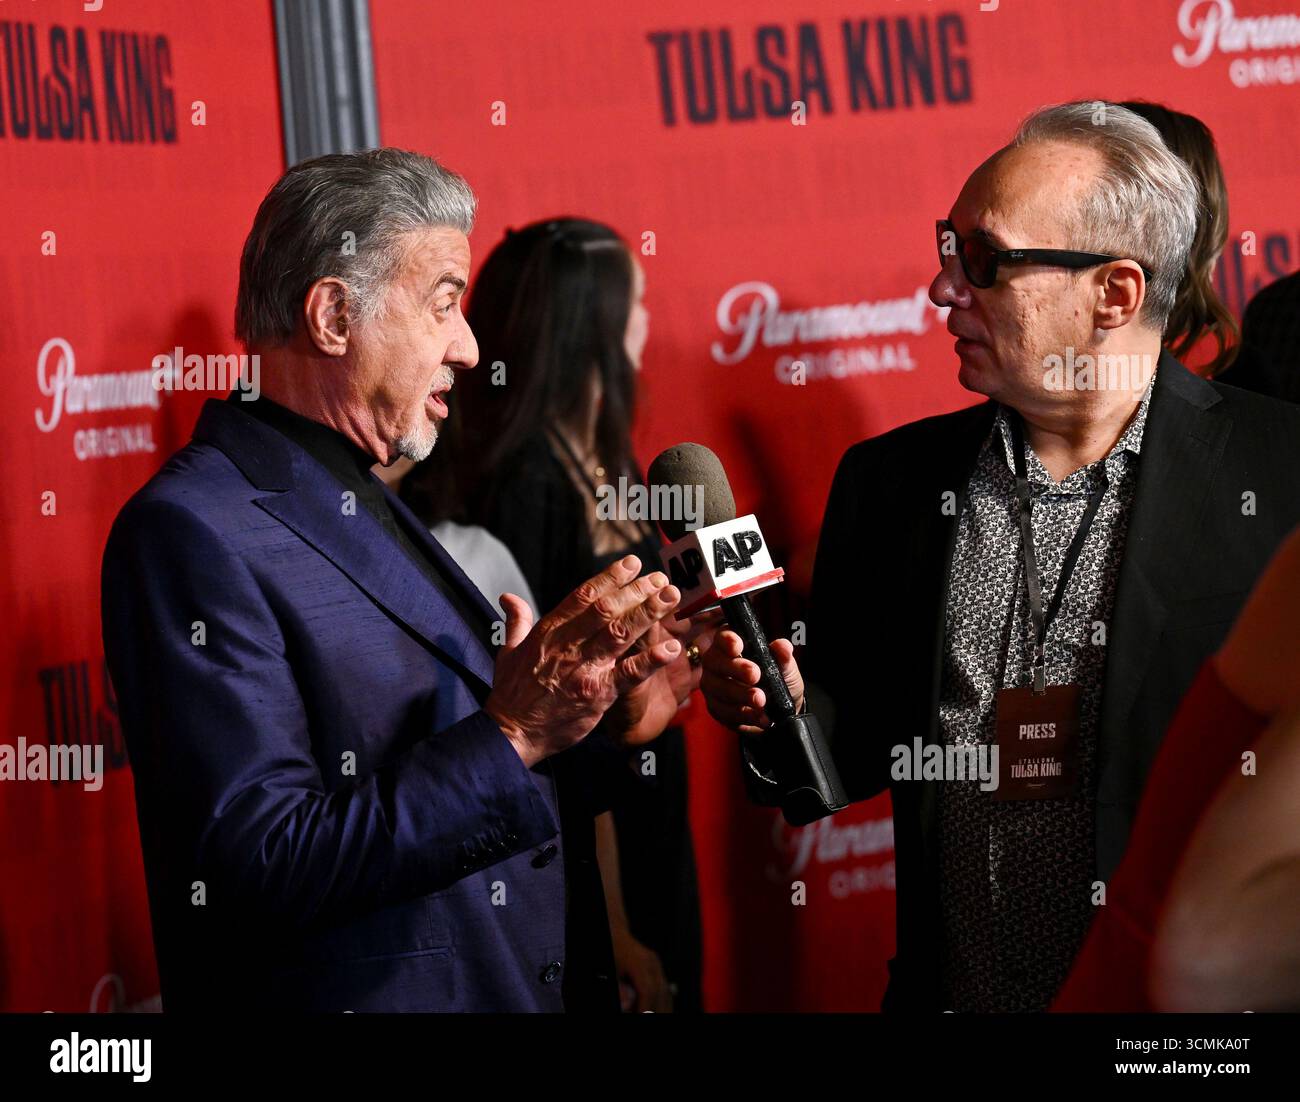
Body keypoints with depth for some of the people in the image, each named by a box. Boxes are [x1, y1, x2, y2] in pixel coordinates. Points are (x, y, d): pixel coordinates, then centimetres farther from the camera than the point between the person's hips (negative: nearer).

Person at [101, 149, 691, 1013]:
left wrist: (610, 728, -2)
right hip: (353, 994, -9)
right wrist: (511, 736, -26)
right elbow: (257, 869, -25)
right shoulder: (191, 533, -17)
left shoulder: (367, 506, 13)